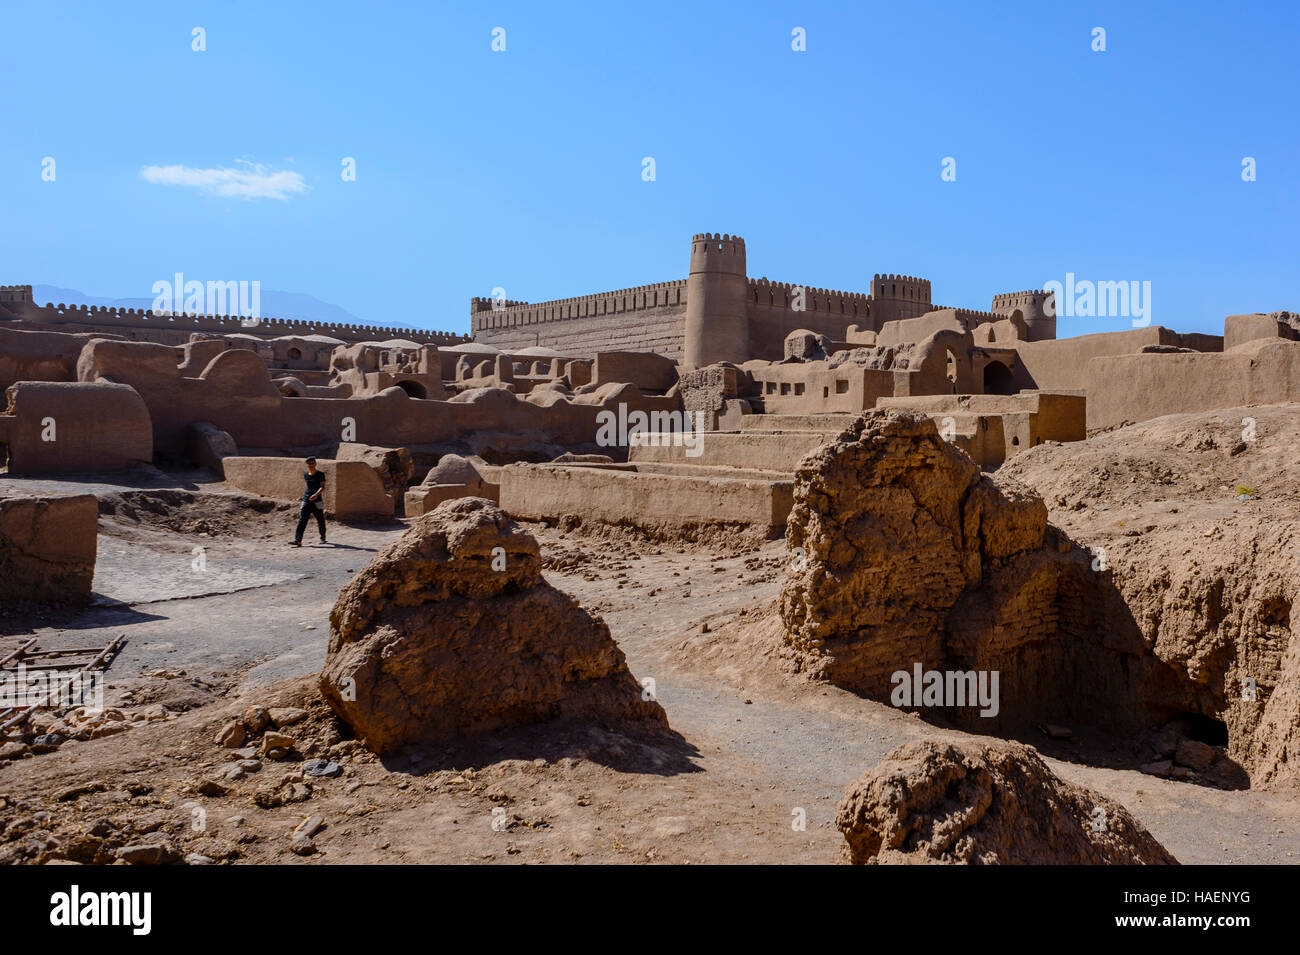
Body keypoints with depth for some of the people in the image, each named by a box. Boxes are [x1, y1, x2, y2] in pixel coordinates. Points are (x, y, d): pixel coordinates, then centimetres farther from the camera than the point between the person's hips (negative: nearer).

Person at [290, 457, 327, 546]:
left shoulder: (320, 475, -4)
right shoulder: (306, 475, 10)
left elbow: (322, 487, -14)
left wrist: (316, 494, -31)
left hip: (317, 501, -3)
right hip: (306, 501, 3)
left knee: (321, 521, 8)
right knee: (302, 520, -9)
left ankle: (323, 538, 28)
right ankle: (298, 540, -16)